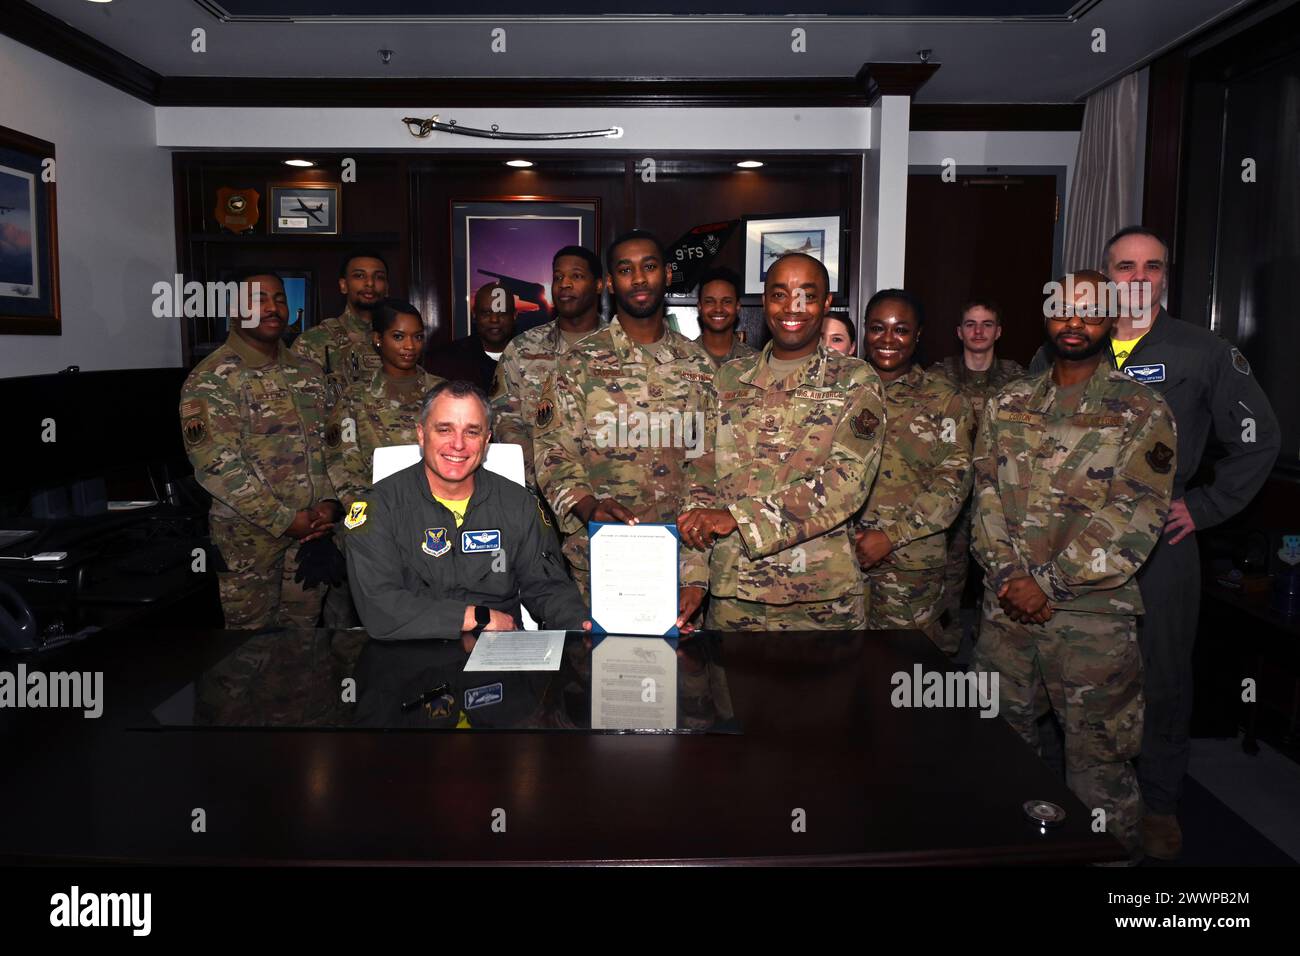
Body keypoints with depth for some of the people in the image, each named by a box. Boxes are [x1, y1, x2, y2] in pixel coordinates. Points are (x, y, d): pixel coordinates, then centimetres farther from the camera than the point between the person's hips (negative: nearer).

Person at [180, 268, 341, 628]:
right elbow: (217, 465, -17)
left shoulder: (309, 371, 11)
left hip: (313, 528, 5)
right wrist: (285, 520, -18)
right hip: (250, 534, -5)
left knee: (304, 624, 13)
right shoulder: (212, 379, -9)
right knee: (253, 629, 7)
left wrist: (330, 502, -5)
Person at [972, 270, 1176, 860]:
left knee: (1097, 762, 6)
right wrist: (1008, 575, -10)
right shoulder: (1007, 405, 9)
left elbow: (1133, 517, -12)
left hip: (1093, 614, -4)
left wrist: (1048, 584, -16)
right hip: (1007, 607, 4)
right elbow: (987, 494, 4)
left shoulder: (1142, 411, -4)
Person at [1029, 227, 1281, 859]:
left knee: (1164, 676, 7)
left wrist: (1206, 505, -1)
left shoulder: (1204, 353, 1)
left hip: (1161, 541, -2)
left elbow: (1258, 439, 5)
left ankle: (1160, 804, 25)